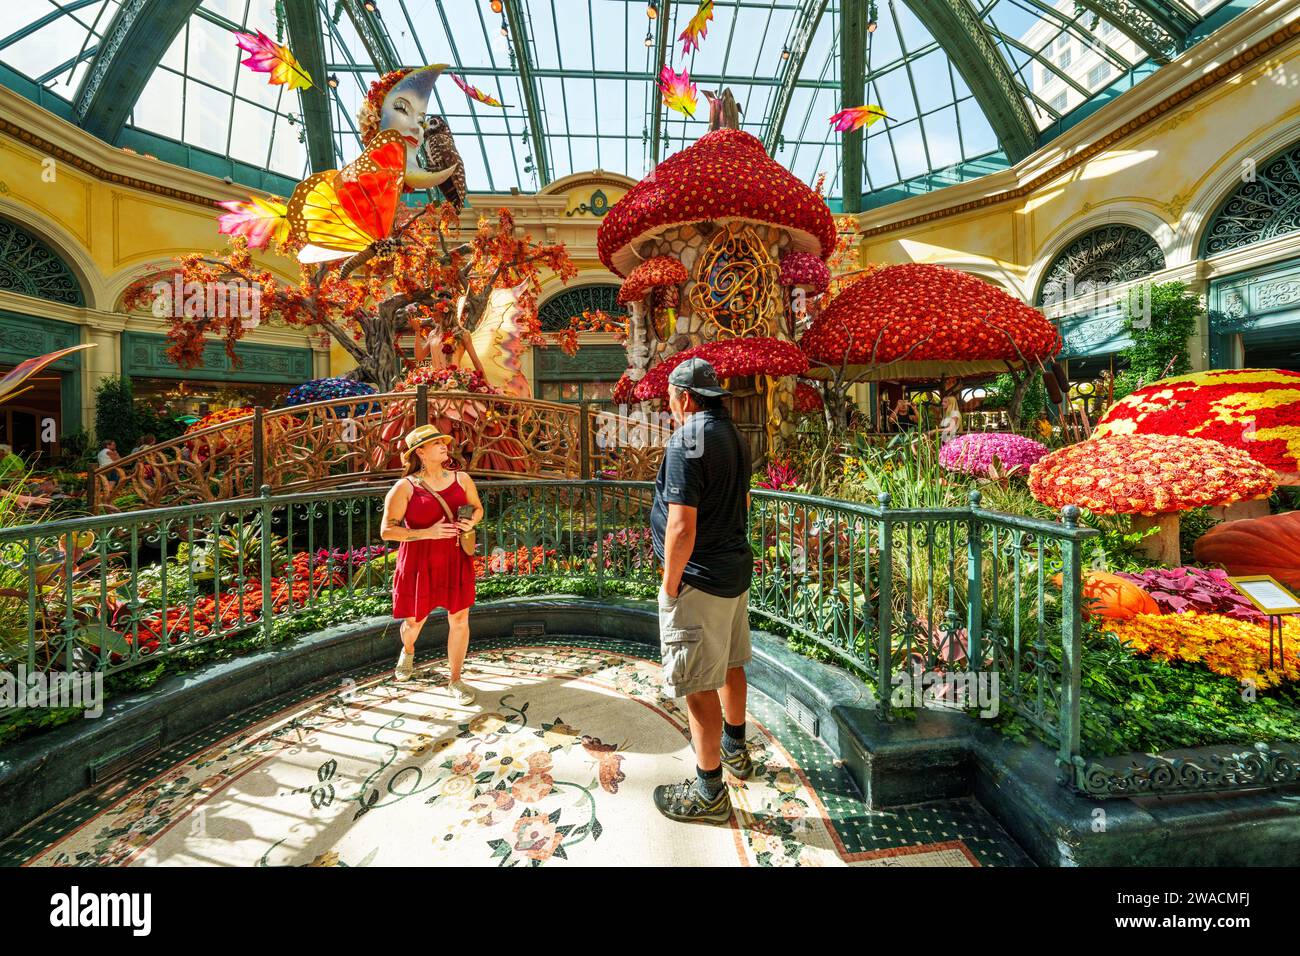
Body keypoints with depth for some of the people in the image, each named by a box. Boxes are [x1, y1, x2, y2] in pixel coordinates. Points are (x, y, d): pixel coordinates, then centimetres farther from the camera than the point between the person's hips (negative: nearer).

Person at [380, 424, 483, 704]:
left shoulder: (461, 479, 1)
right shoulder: (405, 487, -10)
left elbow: (478, 508, 15)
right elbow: (387, 531, -11)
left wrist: (471, 521, -8)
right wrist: (428, 532, -22)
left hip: (455, 560, 2)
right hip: (420, 564, -2)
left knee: (459, 619, 3)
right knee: (415, 621, 16)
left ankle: (455, 680, 23)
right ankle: (408, 651, 54)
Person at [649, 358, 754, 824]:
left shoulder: (688, 440, -21)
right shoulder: (734, 436, 8)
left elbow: (682, 528, -26)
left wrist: (669, 584, -14)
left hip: (700, 579, -10)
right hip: (737, 568, 10)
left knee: (698, 685, 5)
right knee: (730, 663, 24)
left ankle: (708, 792, 22)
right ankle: (734, 749, 46)